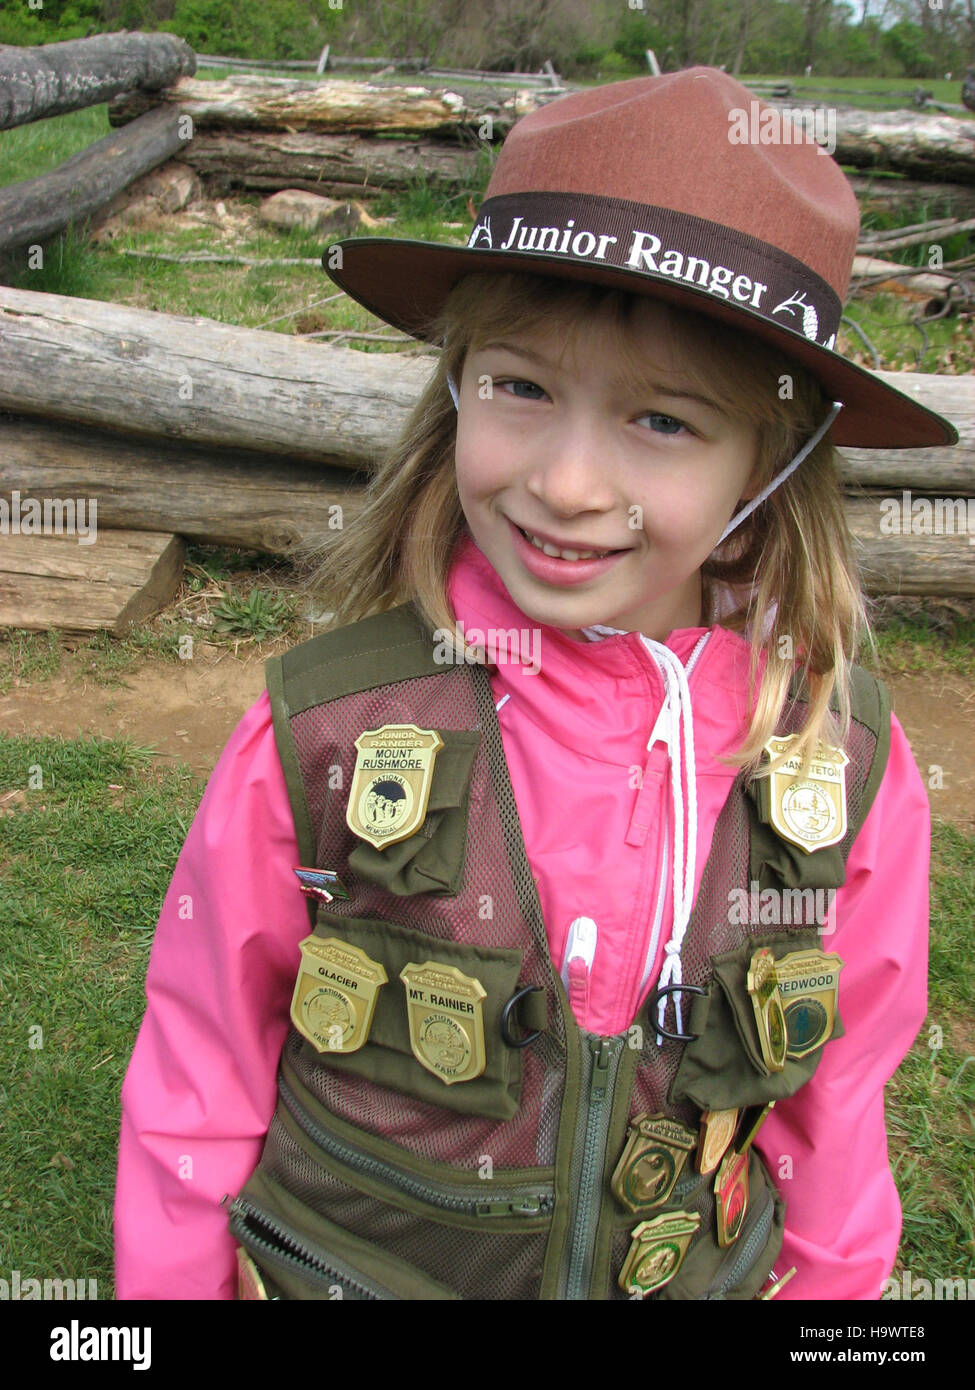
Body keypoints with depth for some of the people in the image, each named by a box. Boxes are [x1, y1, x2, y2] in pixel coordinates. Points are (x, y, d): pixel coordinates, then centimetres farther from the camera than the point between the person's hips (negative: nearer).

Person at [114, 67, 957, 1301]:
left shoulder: (848, 769, -18)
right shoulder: (324, 737, -23)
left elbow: (831, 1121, -3)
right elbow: (194, 1092, -10)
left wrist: (828, 1279, 4)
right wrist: (165, 1284, -2)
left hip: (697, 1276, 2)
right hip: (338, 1268, -1)